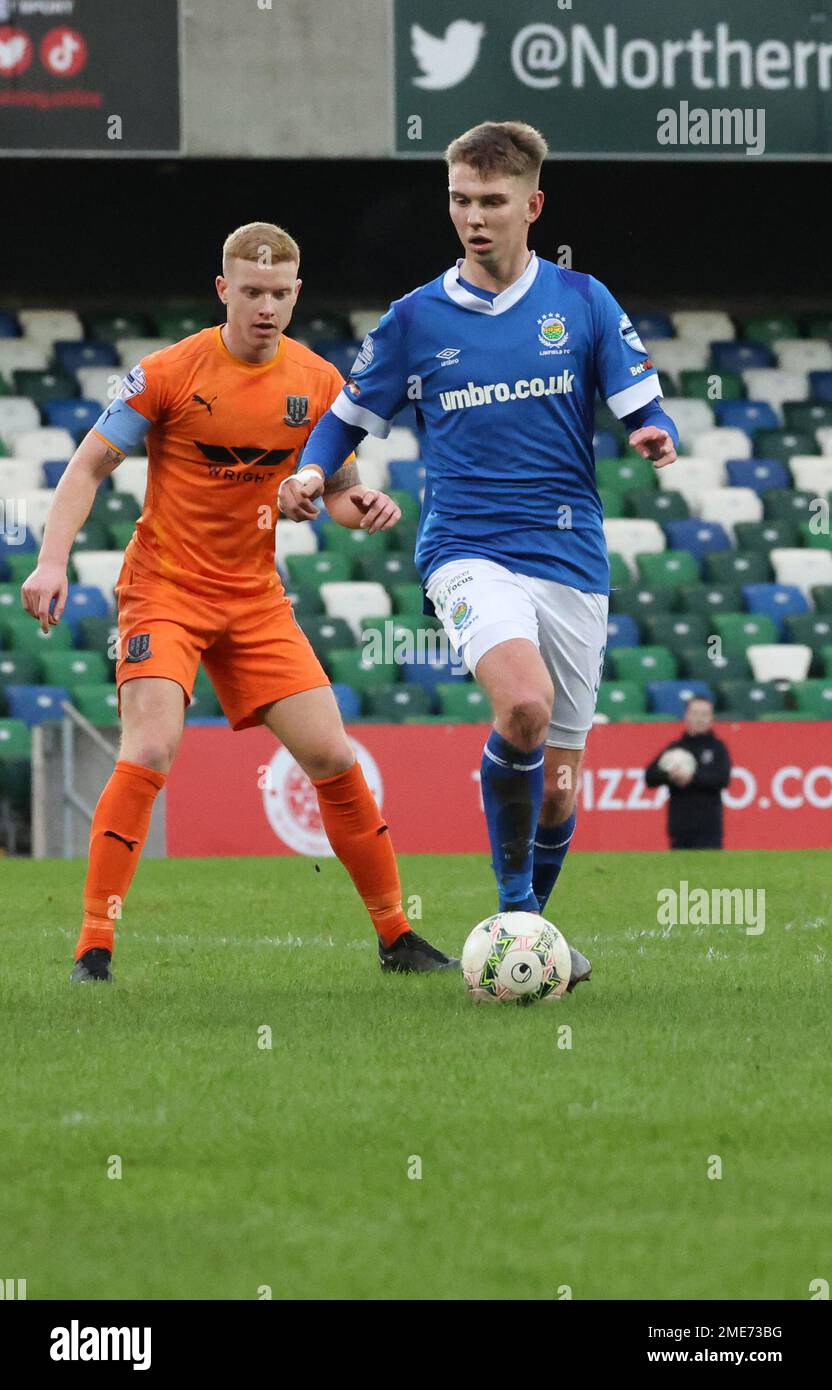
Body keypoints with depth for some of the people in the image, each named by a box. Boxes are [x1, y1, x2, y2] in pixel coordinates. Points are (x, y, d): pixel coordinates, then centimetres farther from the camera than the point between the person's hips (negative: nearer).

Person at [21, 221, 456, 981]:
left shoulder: (320, 383, 1)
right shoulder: (169, 373, -11)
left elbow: (337, 488, 13)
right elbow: (90, 465, -6)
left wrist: (362, 506, -12)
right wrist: (53, 561, -17)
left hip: (255, 597, 4)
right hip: (164, 588, -4)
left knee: (332, 757, -1)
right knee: (151, 748, -22)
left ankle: (397, 938, 13)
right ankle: (93, 948, -16)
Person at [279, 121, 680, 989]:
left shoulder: (583, 302, 6)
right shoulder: (417, 319, 5)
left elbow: (645, 413, 4)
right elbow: (348, 417, 14)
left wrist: (655, 439, -19)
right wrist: (311, 473, -6)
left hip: (572, 560, 2)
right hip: (468, 551, -2)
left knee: (556, 785, 6)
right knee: (524, 705, -31)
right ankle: (513, 902, -15)